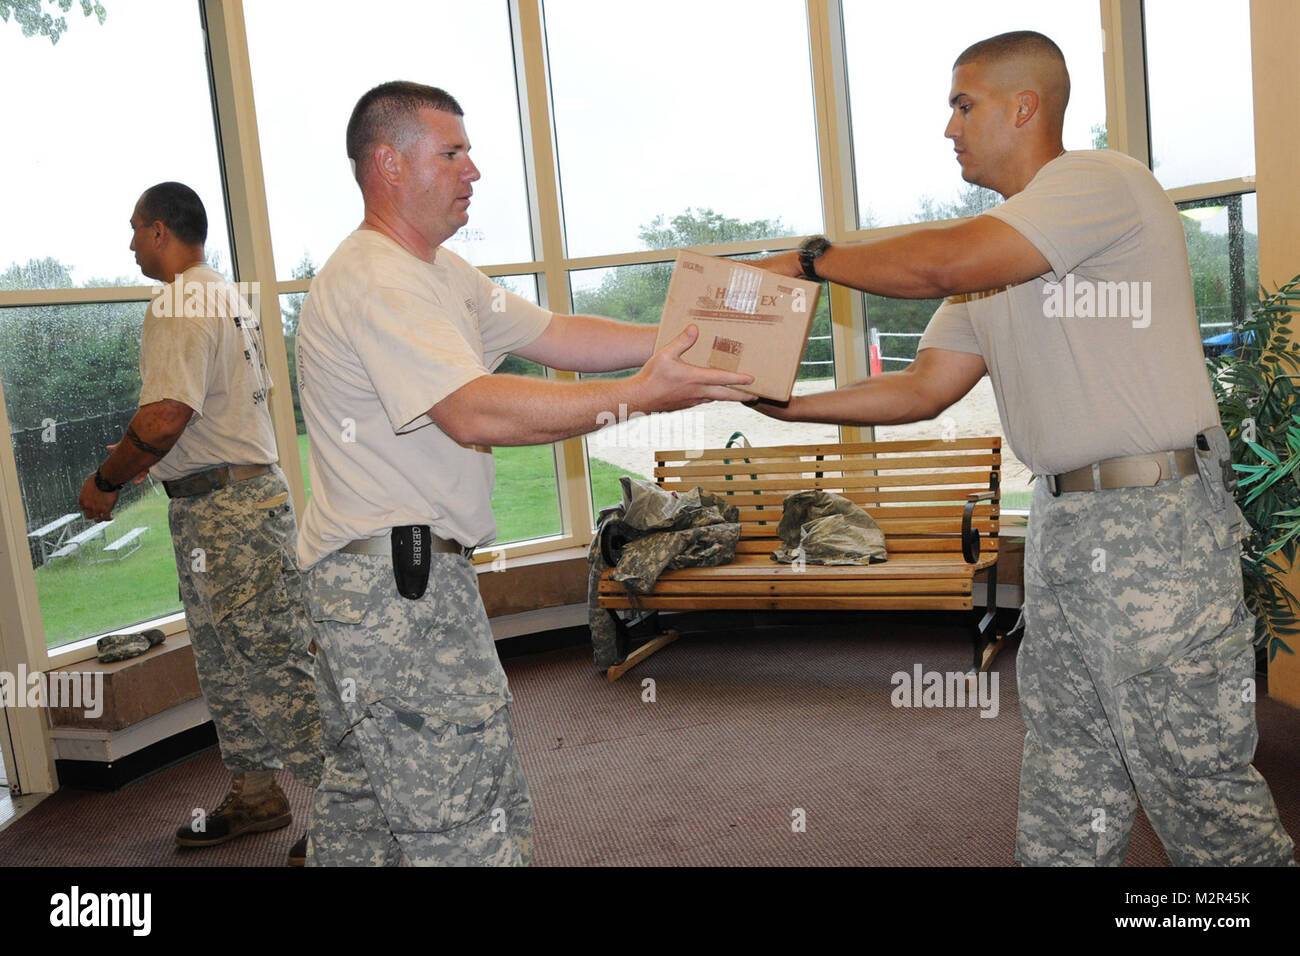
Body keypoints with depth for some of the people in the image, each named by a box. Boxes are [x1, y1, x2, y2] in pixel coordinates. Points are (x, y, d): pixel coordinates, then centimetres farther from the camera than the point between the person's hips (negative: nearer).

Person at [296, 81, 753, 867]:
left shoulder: (440, 272, 17)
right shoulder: (374, 281, -17)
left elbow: (553, 333, 11)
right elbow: (475, 413, -27)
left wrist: (683, 341, 1)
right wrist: (638, 396, -28)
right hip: (399, 574, -11)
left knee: (362, 799, 21)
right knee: (472, 824, -6)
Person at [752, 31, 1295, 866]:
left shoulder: (1103, 179, -9)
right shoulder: (995, 261, 17)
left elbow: (945, 265, -22)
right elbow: (922, 389, 14)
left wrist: (813, 257, -8)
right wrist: (785, 405, 6)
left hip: (1160, 523, -8)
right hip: (1062, 523, 8)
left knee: (1191, 774, 1)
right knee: (1065, 780, 15)